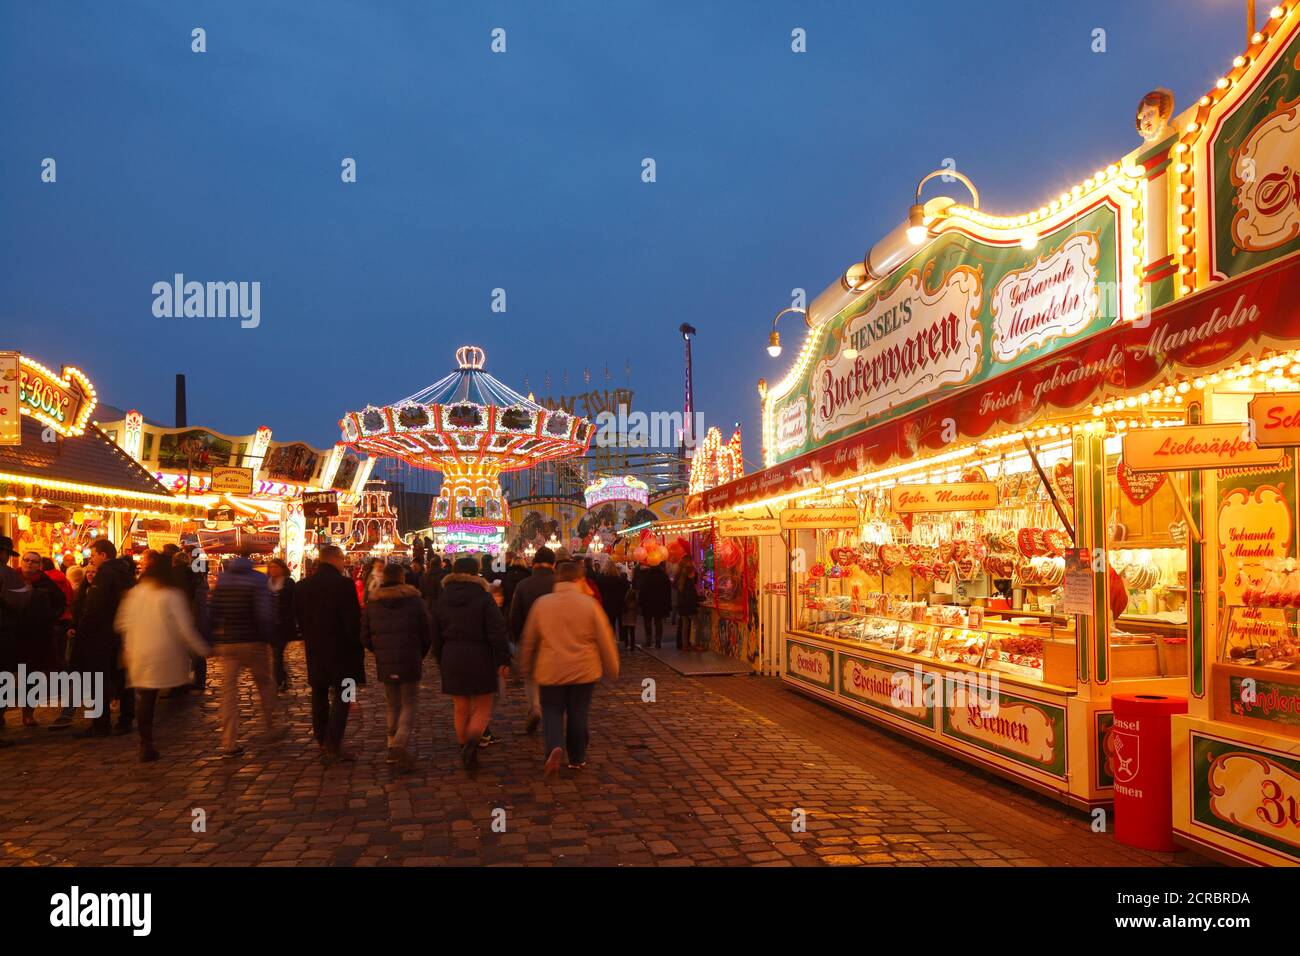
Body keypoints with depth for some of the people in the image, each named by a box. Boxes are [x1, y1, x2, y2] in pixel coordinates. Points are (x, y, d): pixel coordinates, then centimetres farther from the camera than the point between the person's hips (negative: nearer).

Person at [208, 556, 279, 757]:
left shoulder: (221, 580, 6)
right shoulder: (258, 579, -7)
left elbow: (212, 612, 7)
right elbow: (264, 613, -15)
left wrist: (213, 642, 12)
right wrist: (267, 637, -2)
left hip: (226, 643, 3)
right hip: (253, 642, -3)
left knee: (228, 690, 3)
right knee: (264, 682, 16)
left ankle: (229, 743, 1)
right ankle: (271, 727, 23)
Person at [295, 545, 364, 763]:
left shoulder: (302, 586, 3)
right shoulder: (344, 584, -16)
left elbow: (300, 619, 8)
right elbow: (353, 619, -16)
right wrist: (357, 645, -4)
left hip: (315, 650, 6)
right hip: (341, 650, -6)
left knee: (319, 696, 15)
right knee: (341, 698, 2)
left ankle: (322, 744, 21)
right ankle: (334, 745, -2)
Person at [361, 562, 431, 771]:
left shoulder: (372, 605, 4)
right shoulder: (415, 601, -4)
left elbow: (365, 638, 5)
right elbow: (427, 634, -4)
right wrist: (420, 655, 12)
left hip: (385, 665, 3)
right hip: (410, 662, -3)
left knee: (393, 705, 17)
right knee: (409, 705, 4)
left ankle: (393, 748, 19)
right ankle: (400, 745, -16)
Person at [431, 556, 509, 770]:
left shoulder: (442, 600, 5)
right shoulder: (483, 598, -9)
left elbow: (436, 635, 12)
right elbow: (497, 632, -14)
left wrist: (441, 661, 21)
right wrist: (502, 660, -9)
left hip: (451, 659, 4)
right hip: (480, 658, -4)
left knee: (461, 710, 14)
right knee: (482, 708, 5)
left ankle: (466, 752, 18)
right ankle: (472, 741, -19)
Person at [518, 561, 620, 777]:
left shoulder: (541, 603, -4)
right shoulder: (590, 605, -8)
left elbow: (529, 639, 5)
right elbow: (605, 640, -3)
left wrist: (526, 666, 19)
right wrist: (612, 668, 10)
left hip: (550, 671, 0)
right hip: (583, 670, 0)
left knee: (552, 711, 11)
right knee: (579, 714, 13)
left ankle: (554, 747, -13)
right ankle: (577, 759, 21)